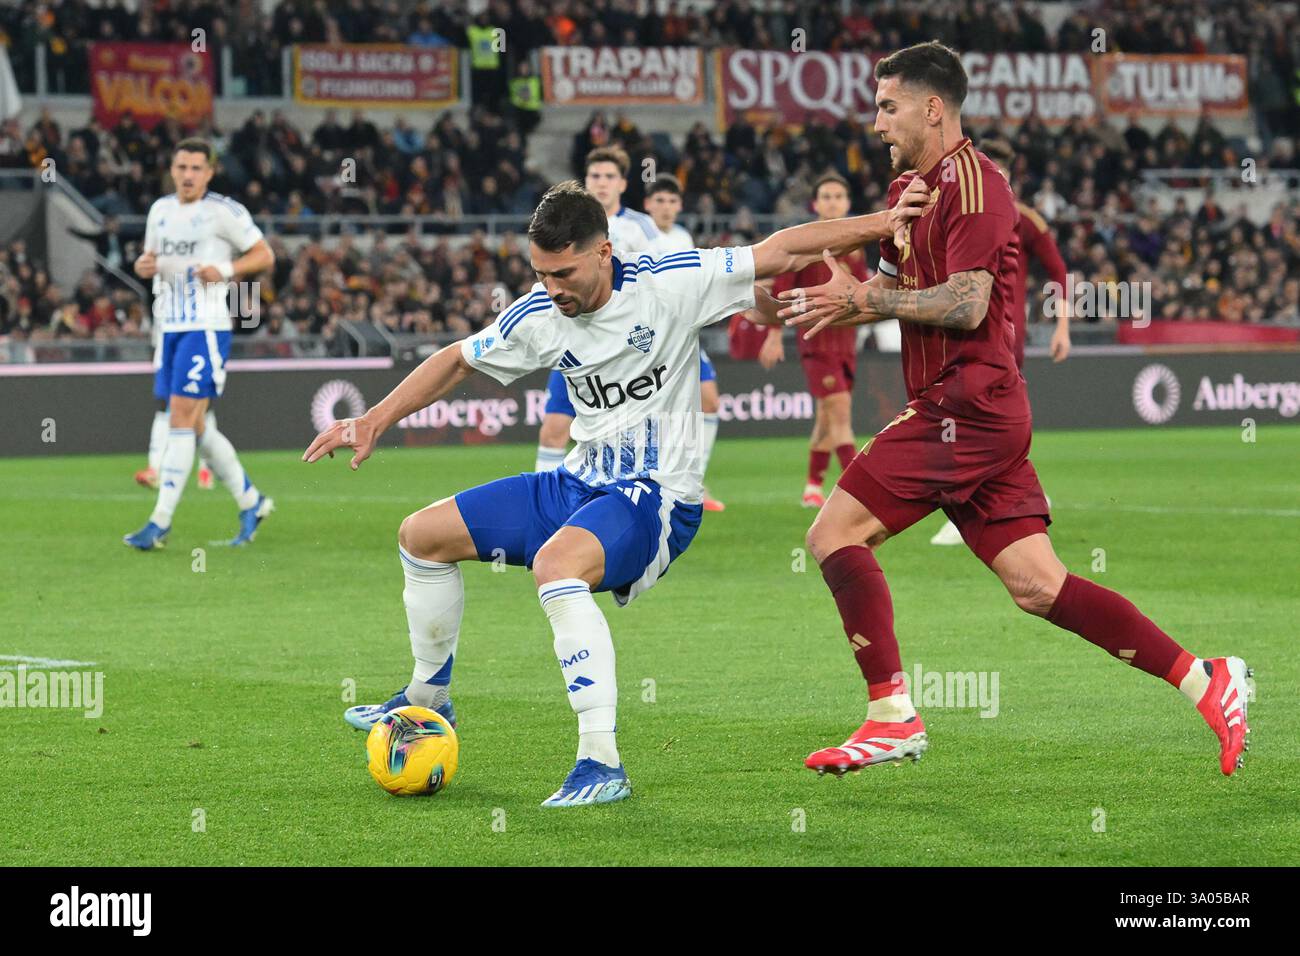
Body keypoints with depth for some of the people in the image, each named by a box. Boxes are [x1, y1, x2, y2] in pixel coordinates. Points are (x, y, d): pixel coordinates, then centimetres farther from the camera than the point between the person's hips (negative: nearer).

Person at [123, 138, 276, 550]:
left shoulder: (224, 211, -7)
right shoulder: (160, 210, 12)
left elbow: (264, 255, -2)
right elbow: (151, 261, 23)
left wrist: (225, 270, -18)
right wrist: (143, 265, -1)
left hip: (206, 327, -8)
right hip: (171, 327, 8)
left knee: (182, 421, -12)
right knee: (195, 426, 11)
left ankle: (161, 523, -11)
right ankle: (251, 502, 27)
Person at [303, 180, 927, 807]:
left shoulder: (669, 283, -15)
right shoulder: (538, 315, -1)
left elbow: (782, 251, -11)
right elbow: (458, 360, 14)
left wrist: (881, 223, -17)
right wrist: (375, 421, 8)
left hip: (657, 499, -7)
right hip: (580, 485, 7)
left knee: (555, 563, -37)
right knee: (422, 535, 7)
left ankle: (601, 765, -37)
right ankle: (428, 701, 30)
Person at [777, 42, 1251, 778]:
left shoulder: (971, 182, -11)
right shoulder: (913, 185, 19)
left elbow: (965, 305, -19)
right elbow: (904, 288, 26)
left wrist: (866, 298, -12)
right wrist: (843, 303, 7)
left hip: (967, 406, -9)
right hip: (966, 411, 9)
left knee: (835, 533, -10)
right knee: (1038, 586, 5)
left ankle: (893, 716, -9)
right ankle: (1207, 682, 5)